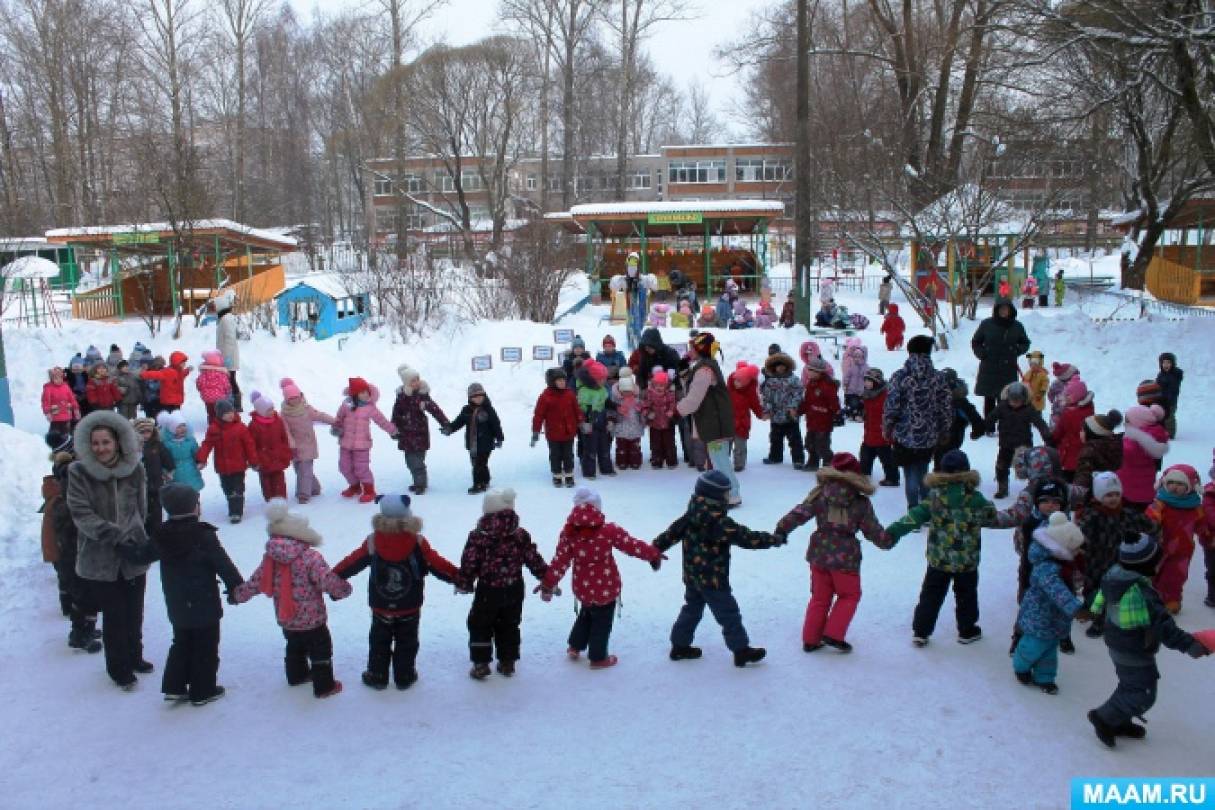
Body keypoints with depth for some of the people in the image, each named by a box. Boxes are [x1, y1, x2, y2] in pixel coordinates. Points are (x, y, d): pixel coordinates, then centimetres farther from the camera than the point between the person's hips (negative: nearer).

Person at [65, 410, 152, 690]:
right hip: (99, 559, -3)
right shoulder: (79, 472, -10)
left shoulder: (134, 469, -3)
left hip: (133, 556, 3)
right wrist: (116, 536, -21)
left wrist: (135, 537, -1)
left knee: (134, 613, 16)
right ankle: (119, 668, 24)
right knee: (114, 616, 4)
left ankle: (134, 657, 38)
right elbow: (82, 514, -14)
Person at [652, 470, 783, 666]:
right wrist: (772, 539, -15)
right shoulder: (719, 521, -25)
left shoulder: (691, 515, 0)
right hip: (713, 579, -8)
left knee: (692, 608, 21)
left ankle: (680, 646, 29)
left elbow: (673, 531, 7)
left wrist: (656, 548, 17)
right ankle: (741, 651, 10)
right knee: (729, 613, 3)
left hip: (692, 575, 8)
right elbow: (744, 537, -24)